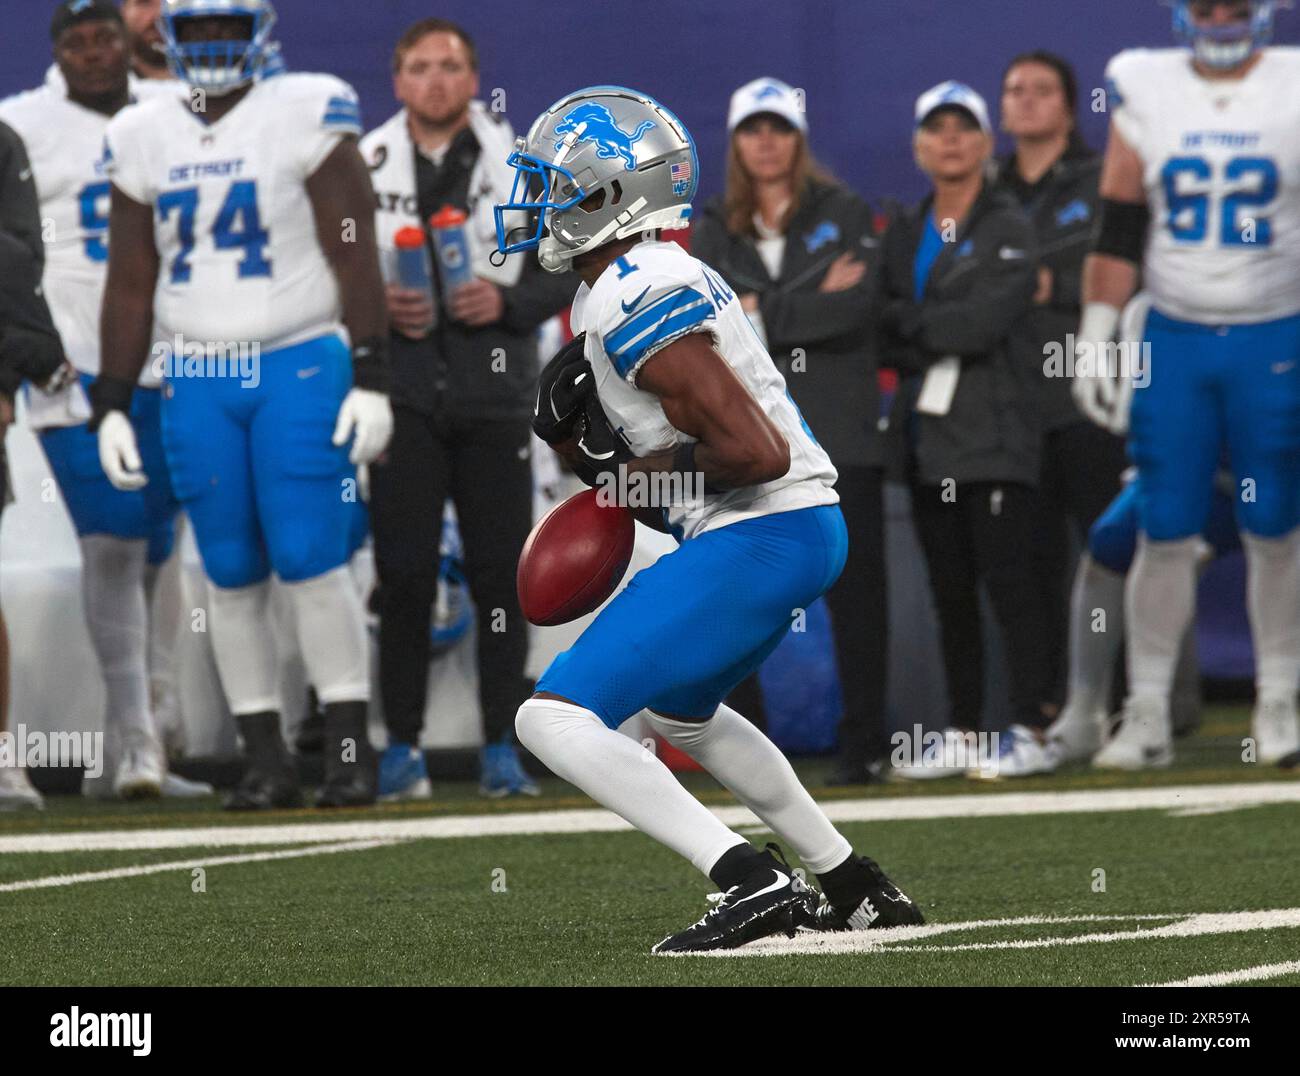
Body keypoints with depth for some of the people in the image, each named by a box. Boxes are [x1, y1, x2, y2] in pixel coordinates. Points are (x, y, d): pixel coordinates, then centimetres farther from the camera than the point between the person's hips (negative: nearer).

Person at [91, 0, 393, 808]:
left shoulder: (307, 117, -4)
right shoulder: (144, 138, 9)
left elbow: (355, 258, -5)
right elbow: (131, 285, 13)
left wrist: (373, 378, -11)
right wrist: (111, 406, 9)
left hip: (300, 368, -4)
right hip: (196, 379, 4)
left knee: (312, 564, -9)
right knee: (233, 578, 4)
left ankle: (352, 750, -3)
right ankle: (267, 762, 9)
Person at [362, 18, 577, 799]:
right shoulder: (365, 168, 6)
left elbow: (566, 267, 7)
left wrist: (509, 301, -11)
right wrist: (377, 310, -11)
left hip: (495, 391, 1)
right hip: (404, 394, -1)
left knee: (501, 573, 0)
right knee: (405, 574, -4)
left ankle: (502, 748, 6)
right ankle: (403, 748, 2)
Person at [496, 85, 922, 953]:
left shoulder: (635, 305, -18)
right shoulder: (662, 276, 14)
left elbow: (754, 451, -25)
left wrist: (637, 472, -11)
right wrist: (587, 436, 3)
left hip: (759, 541, -11)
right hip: (807, 527, 11)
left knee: (555, 717, -12)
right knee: (677, 709, 34)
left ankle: (755, 883, -20)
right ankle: (859, 890, 35)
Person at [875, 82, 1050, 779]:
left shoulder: (1009, 230, -1)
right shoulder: (903, 237, 16)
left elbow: (985, 321, -16)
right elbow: (887, 345, 8)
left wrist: (911, 322, -5)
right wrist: (947, 338, -8)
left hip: (993, 434, -6)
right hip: (927, 434, 6)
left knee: (1006, 579, -9)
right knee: (950, 588, 8)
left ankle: (1030, 727, -8)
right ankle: (963, 729, 13)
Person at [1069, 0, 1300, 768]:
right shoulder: (1146, 93, 3)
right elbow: (1118, 233, 6)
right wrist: (1097, 338, 2)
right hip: (1173, 340, 1)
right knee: (1165, 531, 0)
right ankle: (1147, 715, 5)